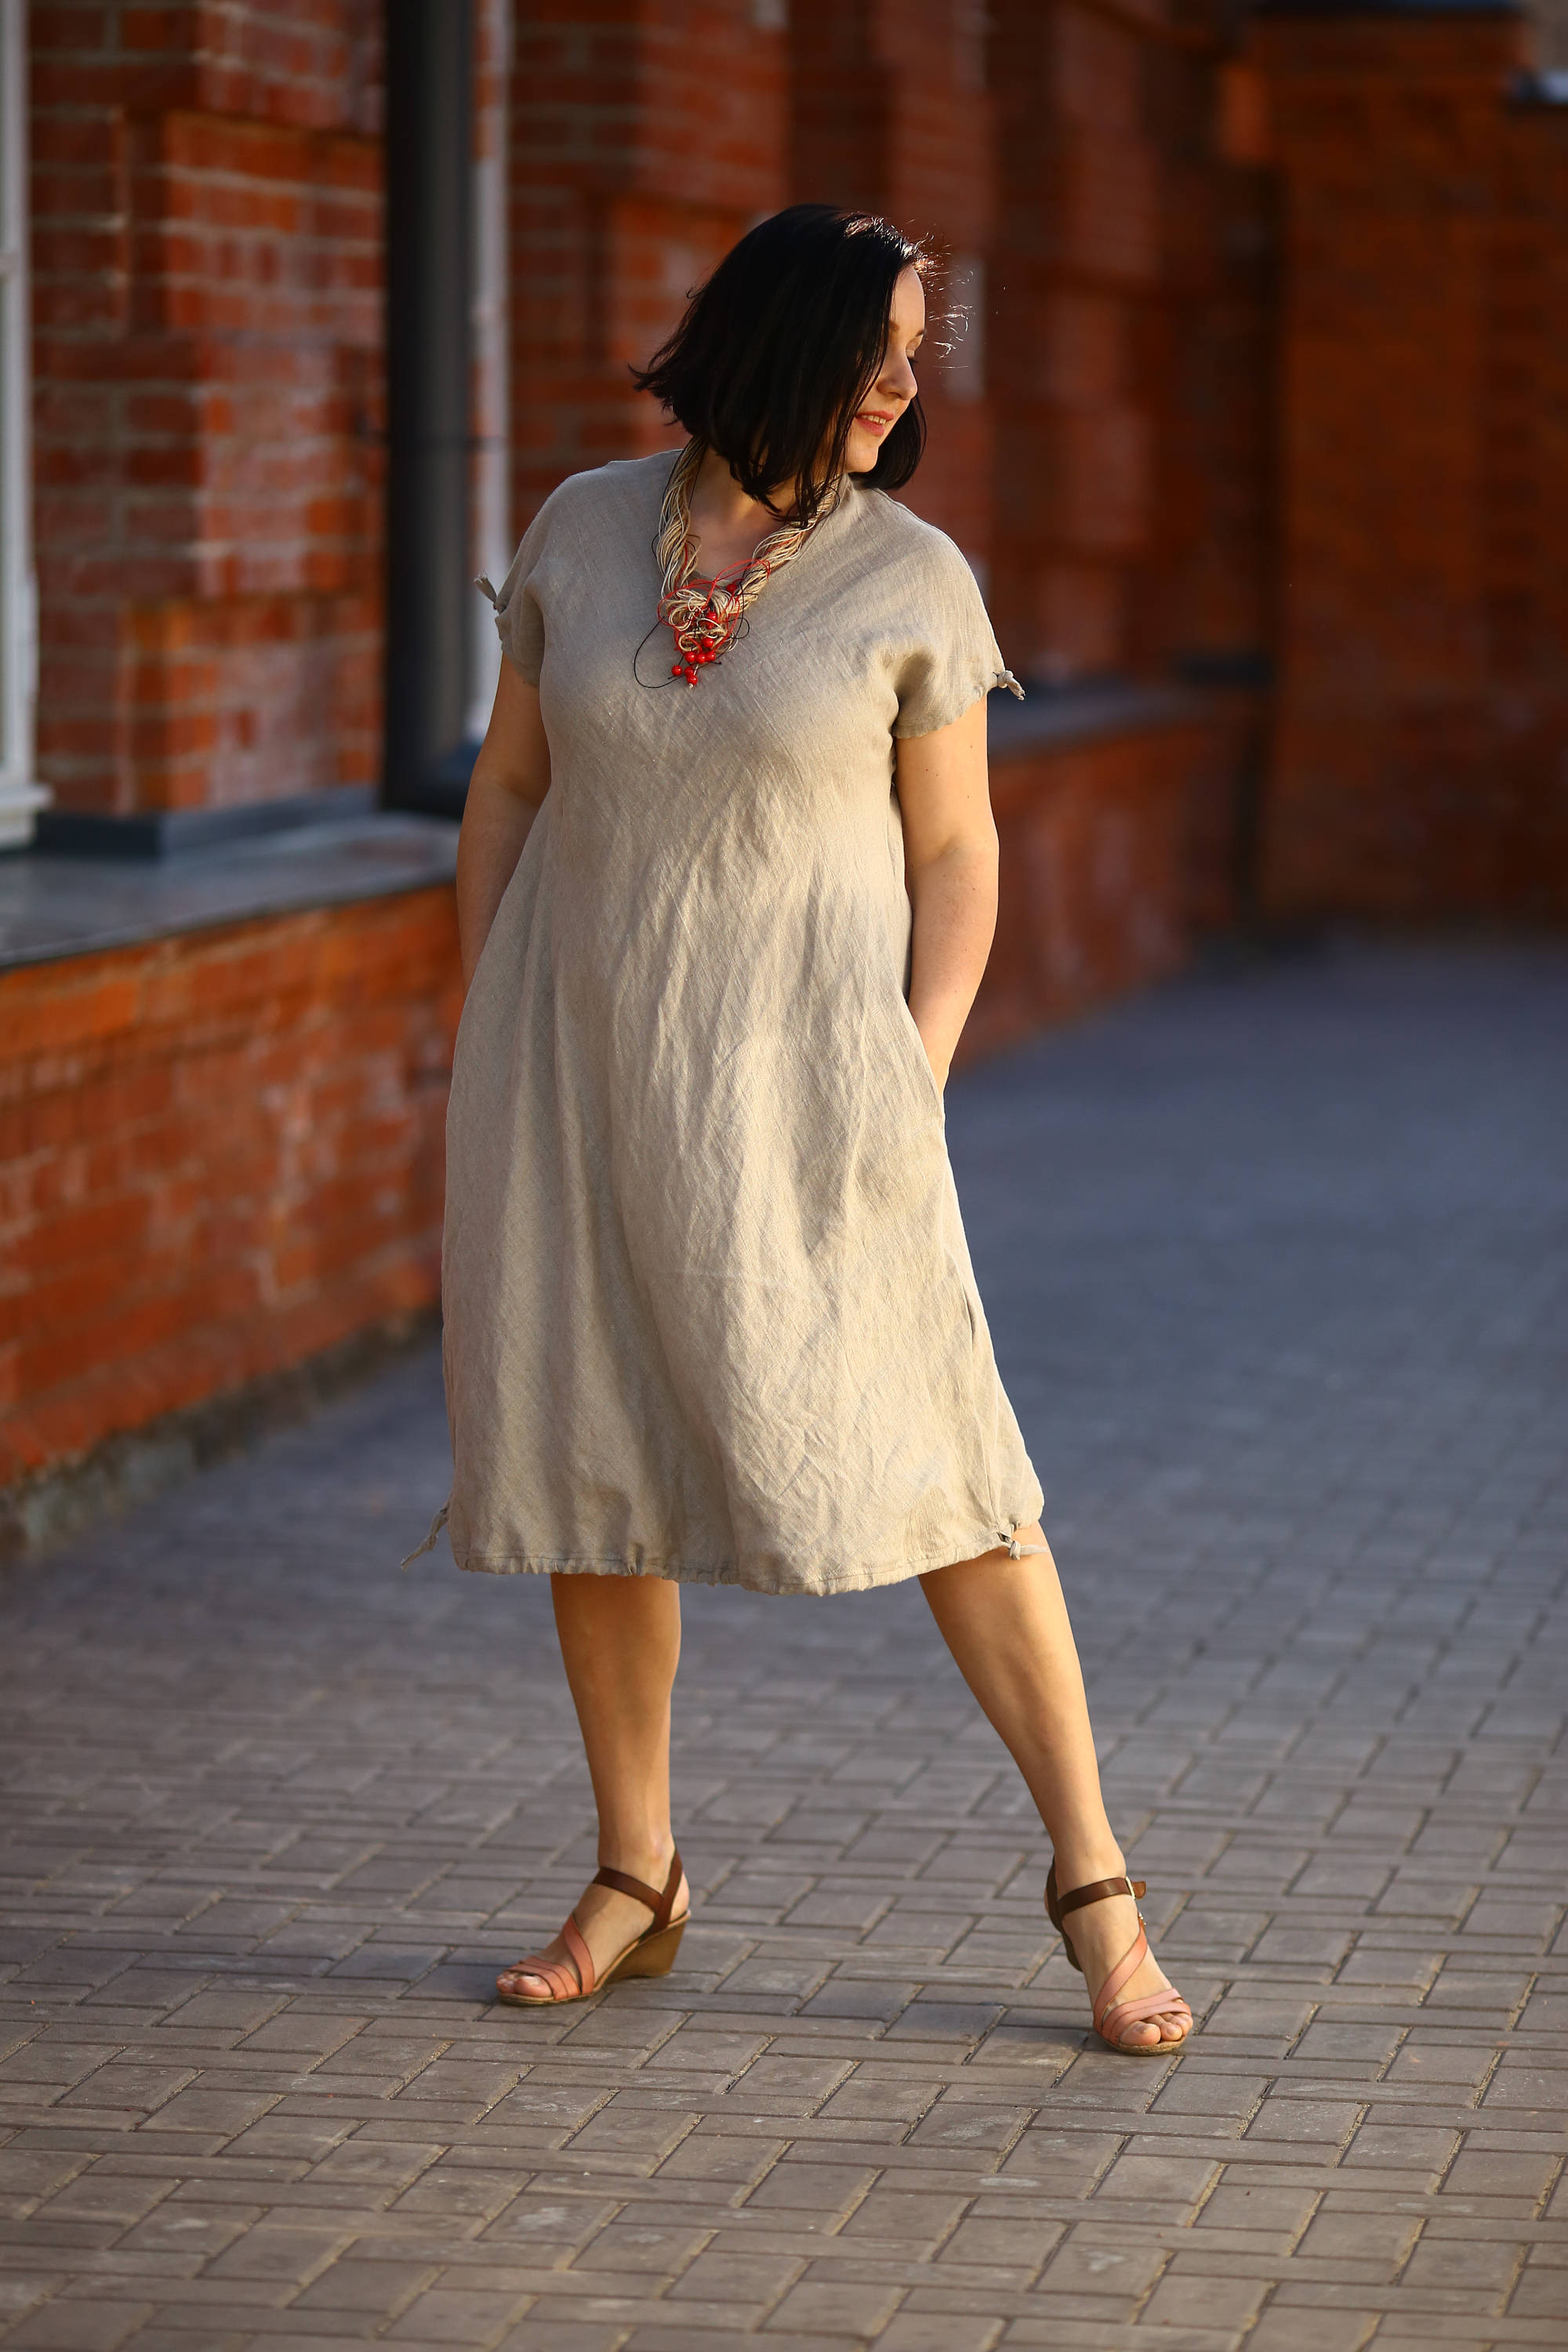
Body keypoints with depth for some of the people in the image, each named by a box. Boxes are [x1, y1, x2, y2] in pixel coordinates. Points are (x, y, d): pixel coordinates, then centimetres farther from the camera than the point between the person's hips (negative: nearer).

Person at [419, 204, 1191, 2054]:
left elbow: (954, 854, 2)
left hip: (793, 1068, -3)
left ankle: (1091, 1875, 1)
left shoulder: (911, 582, -3)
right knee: (587, 1464, 7)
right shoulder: (584, 530, 4)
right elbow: (509, 790, 11)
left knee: (917, 1466, -7)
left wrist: (919, 1075, -8)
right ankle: (634, 1881, 21)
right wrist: (484, 1042, 8)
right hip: (576, 1058, 3)